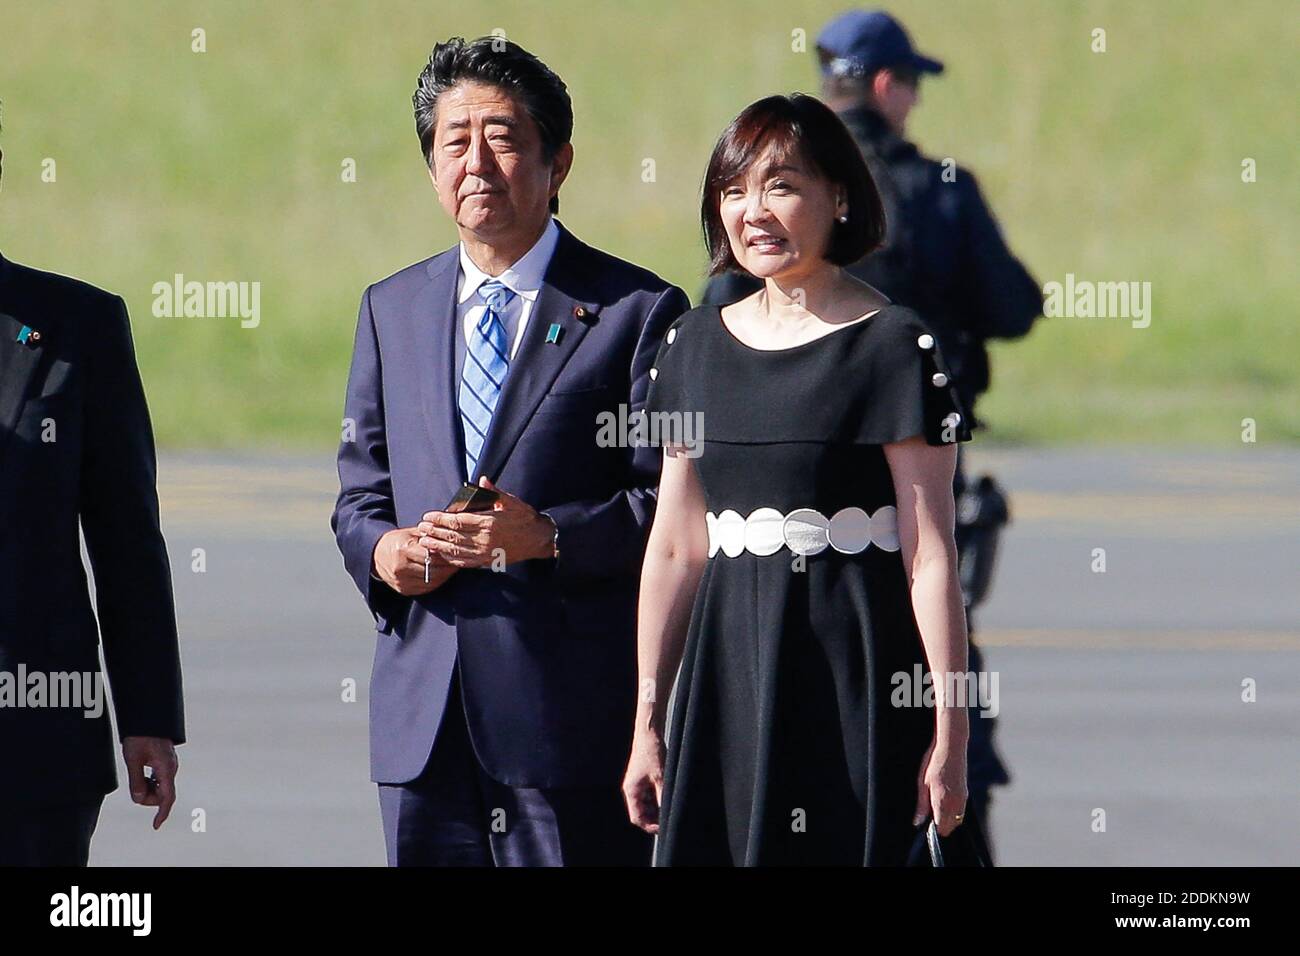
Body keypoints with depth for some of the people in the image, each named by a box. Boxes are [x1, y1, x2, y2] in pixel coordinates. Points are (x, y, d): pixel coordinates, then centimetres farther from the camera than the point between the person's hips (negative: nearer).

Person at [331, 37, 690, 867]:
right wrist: (381, 549, -2)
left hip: (573, 702, -5)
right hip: (423, 707, 5)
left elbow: (673, 503, -4)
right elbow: (360, 490, 20)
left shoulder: (639, 312, 0)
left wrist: (550, 535, -19)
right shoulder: (392, 309, 18)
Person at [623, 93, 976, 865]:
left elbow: (931, 557, -8)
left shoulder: (892, 347, -5)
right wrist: (648, 722, 12)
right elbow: (674, 548, 14)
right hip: (726, 672, 5)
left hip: (854, 676, -5)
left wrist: (949, 734, -12)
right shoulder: (696, 346, 11)